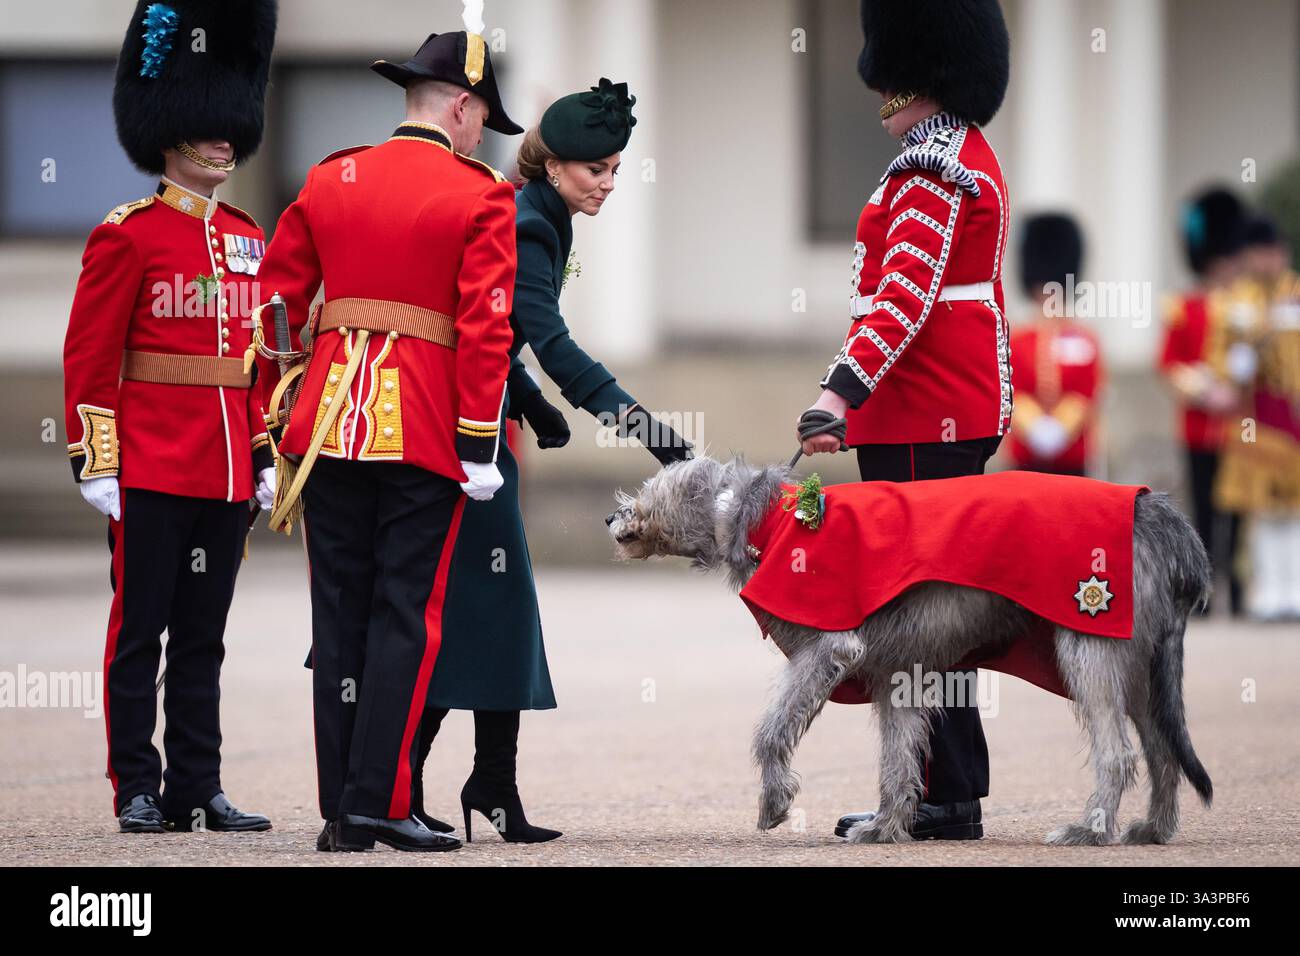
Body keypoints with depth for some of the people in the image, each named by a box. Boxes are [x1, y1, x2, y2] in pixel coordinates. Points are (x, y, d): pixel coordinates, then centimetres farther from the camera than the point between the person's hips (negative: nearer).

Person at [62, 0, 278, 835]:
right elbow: (89, 356, -8)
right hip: (151, 469, -6)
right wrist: (96, 460, -13)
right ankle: (138, 790, 3)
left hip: (227, 474, 6)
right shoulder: (128, 236, -6)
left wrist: (264, 458, 14)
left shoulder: (247, 241, 13)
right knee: (140, 631, -1)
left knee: (203, 636, 9)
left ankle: (198, 790, 12)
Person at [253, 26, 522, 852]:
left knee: (340, 615, 8)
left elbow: (279, 302, 12)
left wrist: (292, 394, 21)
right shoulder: (480, 197, -5)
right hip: (426, 434, -4)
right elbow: (487, 327, -11)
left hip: (331, 422, 4)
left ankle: (339, 810, 7)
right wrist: (480, 445, -8)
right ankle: (380, 803, -7)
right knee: (407, 615, -1)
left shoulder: (328, 181, 9)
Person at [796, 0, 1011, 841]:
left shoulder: (932, 172, -15)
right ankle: (954, 791, 16)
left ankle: (945, 800, -7)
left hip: (920, 420, -10)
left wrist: (841, 393, -30)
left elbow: (905, 299, -24)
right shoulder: (974, 159, 17)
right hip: (967, 409, 10)